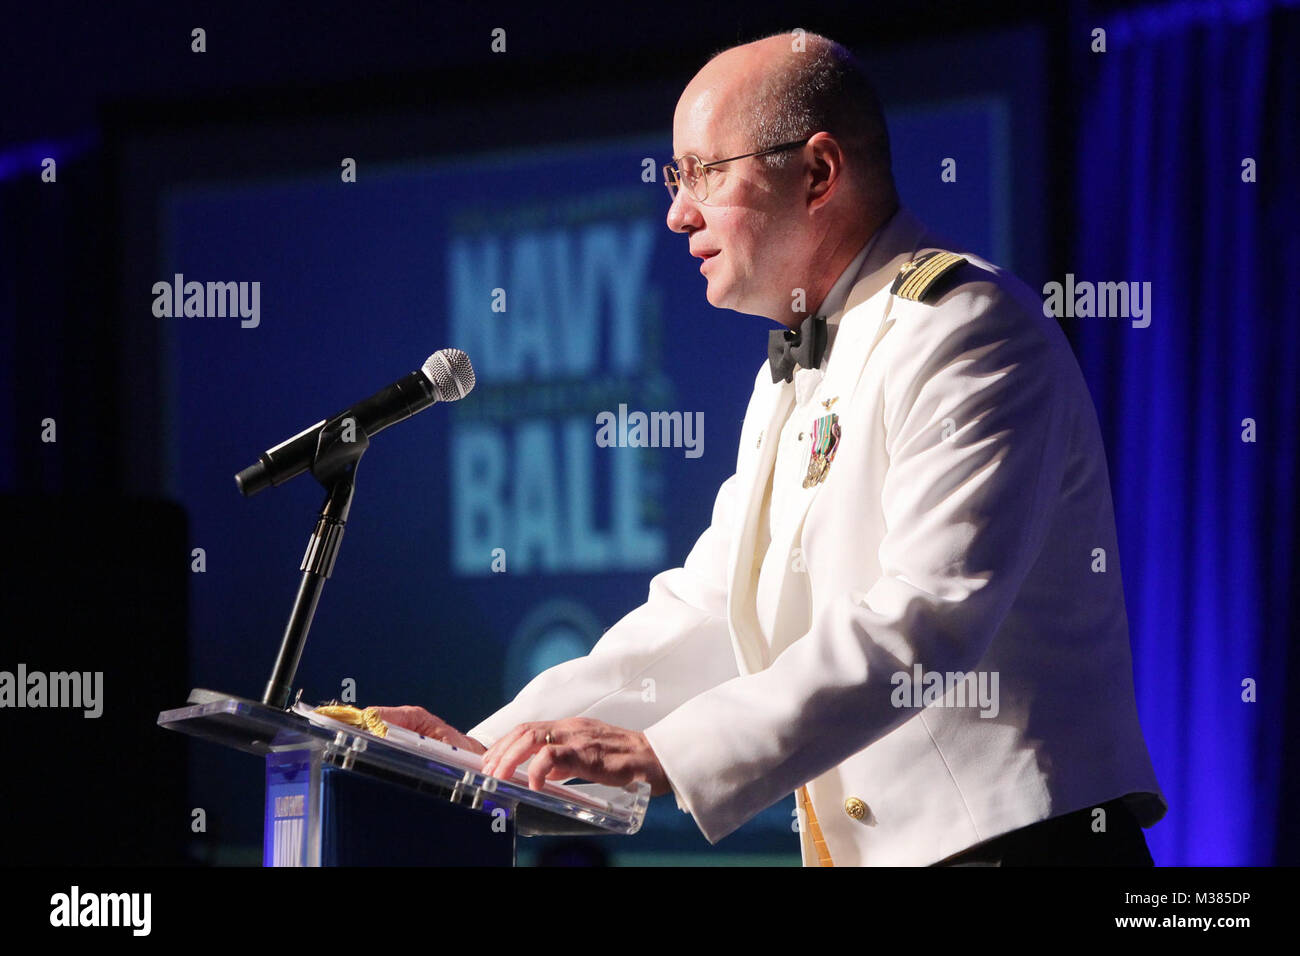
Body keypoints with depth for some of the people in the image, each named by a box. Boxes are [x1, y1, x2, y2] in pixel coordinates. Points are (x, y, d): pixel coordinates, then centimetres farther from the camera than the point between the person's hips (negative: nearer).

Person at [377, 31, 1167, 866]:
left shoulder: (967, 332, -9)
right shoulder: (791, 376, 22)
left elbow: (924, 620, -20)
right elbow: (704, 615, 22)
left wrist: (663, 757, -25)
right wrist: (495, 749, 9)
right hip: (869, 850, 8)